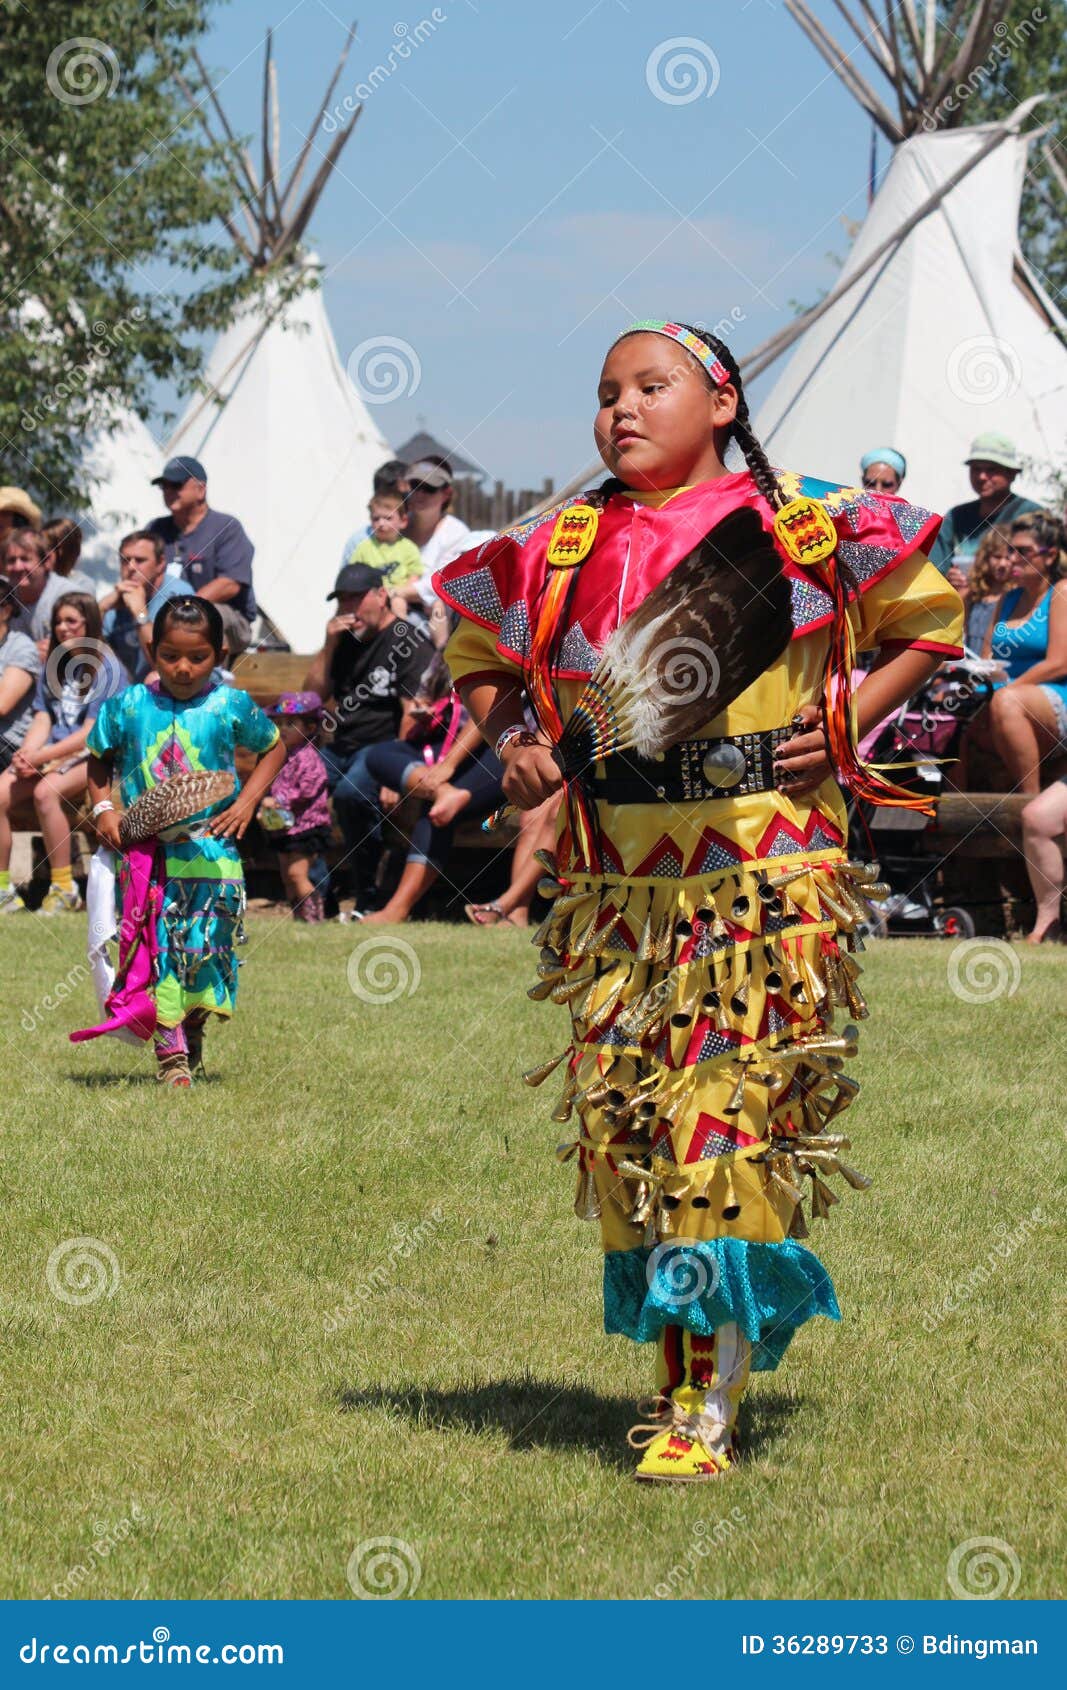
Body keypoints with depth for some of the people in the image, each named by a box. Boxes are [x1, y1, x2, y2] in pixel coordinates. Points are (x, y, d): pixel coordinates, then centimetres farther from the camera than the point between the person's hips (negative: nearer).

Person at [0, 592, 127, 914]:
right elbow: (42, 720, 10)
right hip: (52, 752, 6)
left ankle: (63, 889, -26)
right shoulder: (53, 665, 15)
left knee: (45, 792, -34)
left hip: (93, 756, -6)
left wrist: (40, 757, -18)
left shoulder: (107, 668, -7)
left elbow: (90, 733, -13)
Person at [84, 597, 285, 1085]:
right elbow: (99, 760, 16)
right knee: (156, 947, -4)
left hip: (210, 849, 0)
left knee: (203, 947, -2)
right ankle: (169, 1051, 1)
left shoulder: (231, 706, -1)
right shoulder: (128, 706, 1)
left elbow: (273, 749, 15)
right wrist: (103, 808, 1)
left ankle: (192, 1030, 23)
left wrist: (247, 802, 3)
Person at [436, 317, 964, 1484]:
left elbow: (928, 621, 12)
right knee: (620, 1122, 2)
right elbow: (478, 652, 25)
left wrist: (847, 725, -1)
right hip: (617, 891, 4)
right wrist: (511, 744, 6)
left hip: (768, 881, -4)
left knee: (729, 1122, -8)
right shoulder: (562, 551, 8)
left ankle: (710, 1408, -5)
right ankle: (681, 1366, 16)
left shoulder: (806, 530, 0)